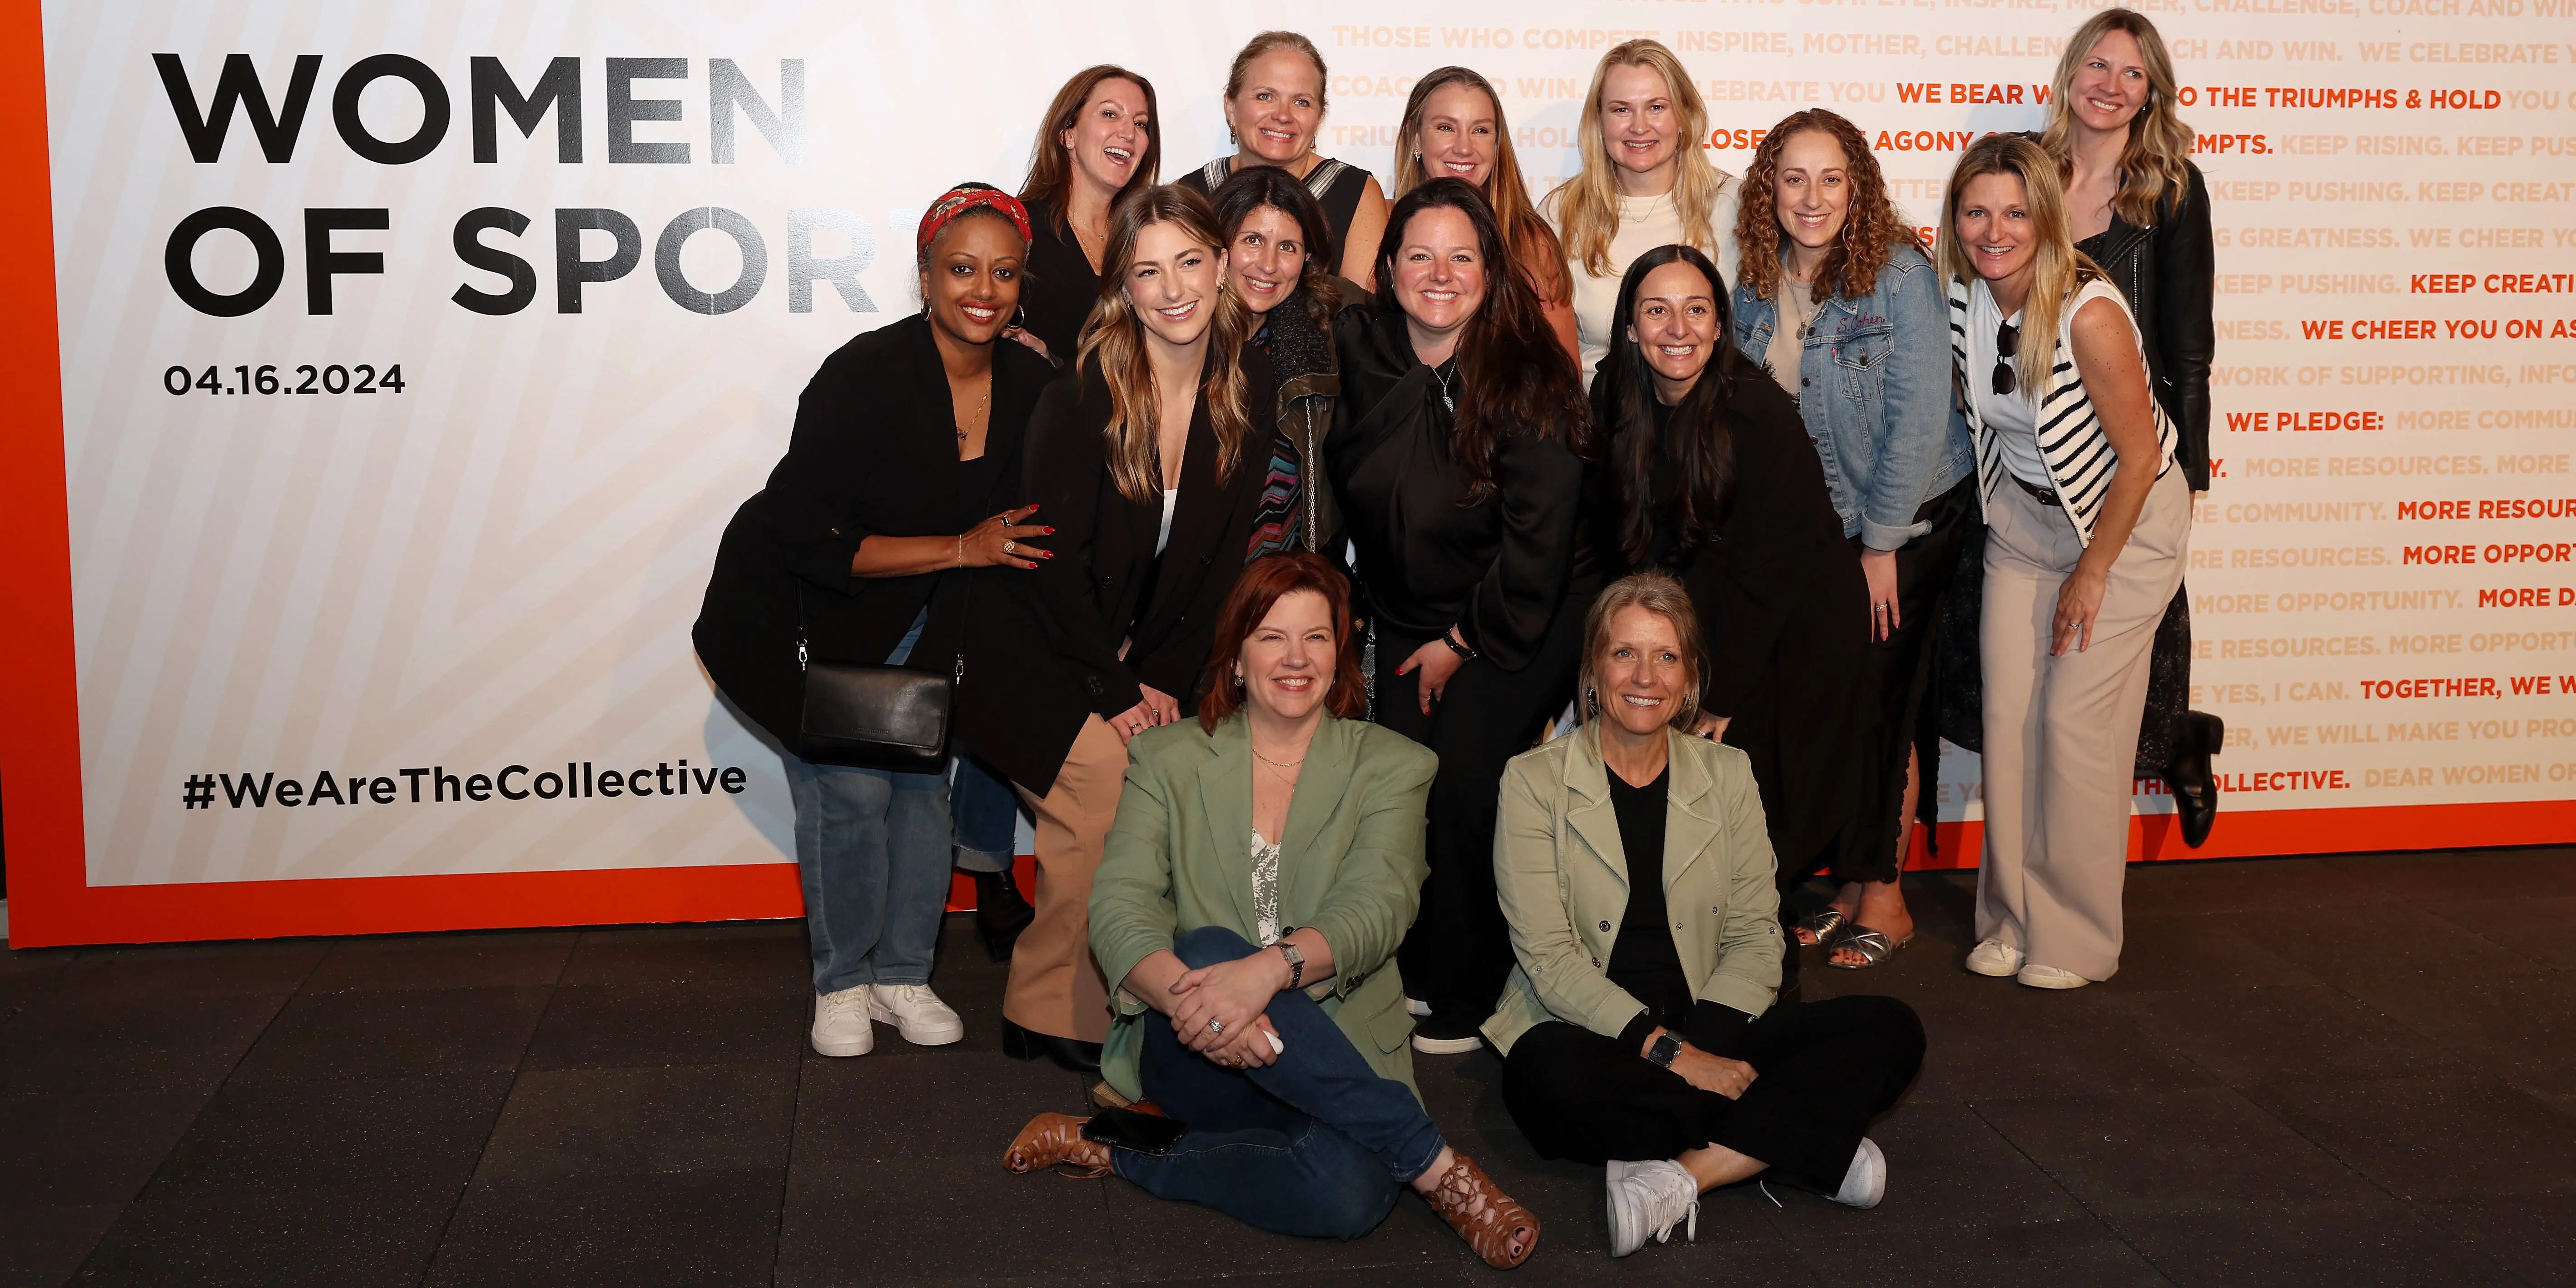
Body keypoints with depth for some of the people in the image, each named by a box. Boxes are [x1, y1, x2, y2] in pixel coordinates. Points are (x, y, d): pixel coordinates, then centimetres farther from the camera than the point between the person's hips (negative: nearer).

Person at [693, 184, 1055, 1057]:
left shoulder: (1030, 386, -9)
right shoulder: (867, 377, -27)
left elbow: (1026, 526, 4)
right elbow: (810, 542, -26)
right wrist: (961, 549, -27)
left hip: (909, 623, 5)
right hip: (794, 615, -5)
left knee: (924, 777, -3)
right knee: (851, 787, -13)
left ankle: (902, 975, 15)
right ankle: (840, 983, 8)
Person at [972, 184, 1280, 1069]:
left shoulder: (1248, 395, -2)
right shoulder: (1078, 398, -16)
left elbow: (1222, 558, 2)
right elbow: (1057, 562, -13)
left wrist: (1165, 682, -5)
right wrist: (1119, 691, -13)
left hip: (1156, 656, 5)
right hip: (1044, 654, -5)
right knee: (1108, 782, -22)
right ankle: (1054, 1019, -5)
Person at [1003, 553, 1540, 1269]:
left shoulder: (1390, 768, 5)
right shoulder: (1169, 761, 7)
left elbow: (1377, 908, -12)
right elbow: (1119, 907, -7)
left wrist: (1271, 968, -34)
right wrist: (1186, 995, -30)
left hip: (1337, 1062, -2)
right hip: (1189, 1051, 2)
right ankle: (1436, 1166, -27)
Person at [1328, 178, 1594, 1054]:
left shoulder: (1524, 374, -18)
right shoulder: (1357, 348, -5)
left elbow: (1540, 534, -16)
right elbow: (1339, 487, 11)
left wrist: (1466, 642, -11)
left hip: (1523, 619, -4)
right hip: (1407, 615, 4)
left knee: (1465, 778, -15)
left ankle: (1470, 999, 0)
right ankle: (1412, 977, 10)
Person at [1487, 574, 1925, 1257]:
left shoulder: (1727, 774, 10)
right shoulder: (1534, 782, -1)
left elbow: (1756, 937, 3)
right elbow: (1550, 959, -10)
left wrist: (1701, 1041, -16)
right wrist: (1668, 1051, -21)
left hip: (1709, 1031, 4)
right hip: (1586, 1036, -3)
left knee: (1890, 1031, -17)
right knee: (1550, 1078, -39)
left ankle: (1682, 1175, -30)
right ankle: (1792, 1141, -25)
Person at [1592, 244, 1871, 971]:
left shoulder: (1759, 415, -21)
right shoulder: (1618, 408, -3)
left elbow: (1769, 571, -20)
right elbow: (1626, 544, 4)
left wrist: (1720, 695, -18)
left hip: (1787, 644, -5)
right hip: (1693, 625, 5)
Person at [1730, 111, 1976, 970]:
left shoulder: (1897, 273, -15)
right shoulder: (1755, 286, 0)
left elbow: (1919, 415, -16)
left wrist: (1883, 544, -15)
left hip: (1911, 518, -4)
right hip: (1812, 527, 5)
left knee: (1871, 704, -4)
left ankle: (1880, 895, 10)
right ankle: (1854, 886, 15)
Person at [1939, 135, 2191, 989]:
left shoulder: (2090, 316, -28)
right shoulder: (1961, 296, -10)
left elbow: (2140, 455, -20)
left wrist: (2092, 574, -13)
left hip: (2126, 518, -5)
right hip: (2021, 517, 6)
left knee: (2077, 719, -7)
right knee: (2007, 713, 2)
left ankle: (2078, 939, 7)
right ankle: (2012, 918, 15)